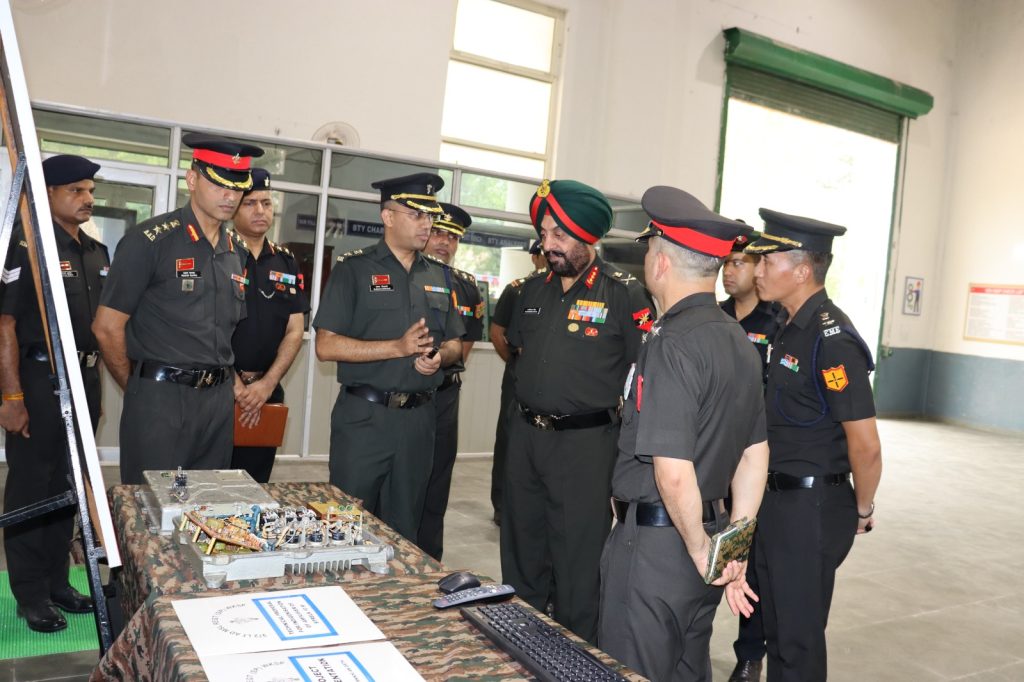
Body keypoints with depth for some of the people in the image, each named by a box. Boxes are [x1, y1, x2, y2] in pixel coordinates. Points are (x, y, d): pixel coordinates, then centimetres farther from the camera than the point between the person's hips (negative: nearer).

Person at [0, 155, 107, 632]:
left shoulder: (96, 252, 11)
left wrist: (94, 384, 14)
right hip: (39, 379, -7)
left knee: (68, 486, 14)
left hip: (84, 379, 7)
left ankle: (57, 581, 27)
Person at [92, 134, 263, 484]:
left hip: (219, 400, 6)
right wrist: (138, 388, 2)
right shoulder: (150, 240, -8)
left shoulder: (237, 252, 11)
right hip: (160, 399, -6)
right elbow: (107, 327, -6)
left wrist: (226, 381, 8)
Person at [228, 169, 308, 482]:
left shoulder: (286, 263, 10)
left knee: (255, 483, 12)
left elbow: (294, 331, 6)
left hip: (267, 393, 4)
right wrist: (235, 384, -15)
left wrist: (267, 383, -7)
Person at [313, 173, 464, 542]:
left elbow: (455, 343, 18)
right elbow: (326, 346, -11)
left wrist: (439, 357, -6)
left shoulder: (440, 276, 12)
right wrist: (398, 348, -18)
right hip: (364, 416, -4)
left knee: (403, 531, 14)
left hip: (419, 418, 5)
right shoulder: (353, 268, -3)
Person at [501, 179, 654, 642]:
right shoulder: (533, 291, 8)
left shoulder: (624, 293, -11)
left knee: (577, 563, 3)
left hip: (585, 442, -6)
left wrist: (607, 404, -6)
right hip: (524, 435, 7)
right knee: (520, 549, 18)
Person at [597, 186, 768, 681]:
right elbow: (755, 455, 10)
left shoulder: (672, 345, -20)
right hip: (705, 535, 8)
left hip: (655, 545, -8)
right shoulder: (740, 341, 6)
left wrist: (703, 552, -11)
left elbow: (673, 472, -26)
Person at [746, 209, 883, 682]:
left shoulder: (831, 339, -21)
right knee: (776, 625, 21)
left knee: (799, 634, 7)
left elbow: (866, 446, -22)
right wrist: (770, 499, 16)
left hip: (812, 509, -9)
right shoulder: (790, 328, 8)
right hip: (778, 500, 9)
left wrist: (861, 510, -8)